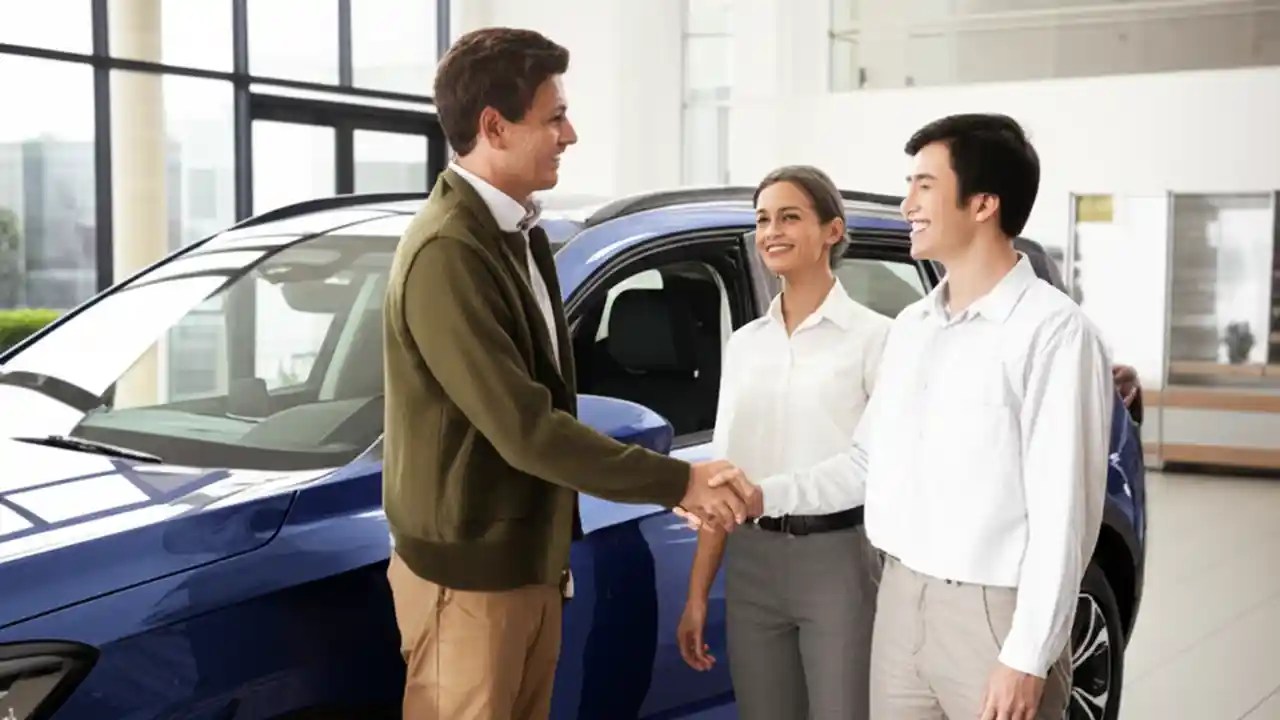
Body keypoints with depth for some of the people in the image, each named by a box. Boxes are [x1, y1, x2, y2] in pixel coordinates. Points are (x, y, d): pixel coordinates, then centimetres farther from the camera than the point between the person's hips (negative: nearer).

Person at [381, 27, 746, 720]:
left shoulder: (517, 232, 8)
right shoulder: (448, 253, -22)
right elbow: (523, 428, -25)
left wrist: (558, 536, 17)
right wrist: (677, 481, -21)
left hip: (529, 559, 9)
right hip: (468, 572, -9)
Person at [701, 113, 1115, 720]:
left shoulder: (1052, 332, -14)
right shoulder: (909, 327, 11)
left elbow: (1062, 512, -16)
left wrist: (1028, 656, -17)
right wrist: (767, 496, 3)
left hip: (994, 613, -7)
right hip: (900, 600, 7)